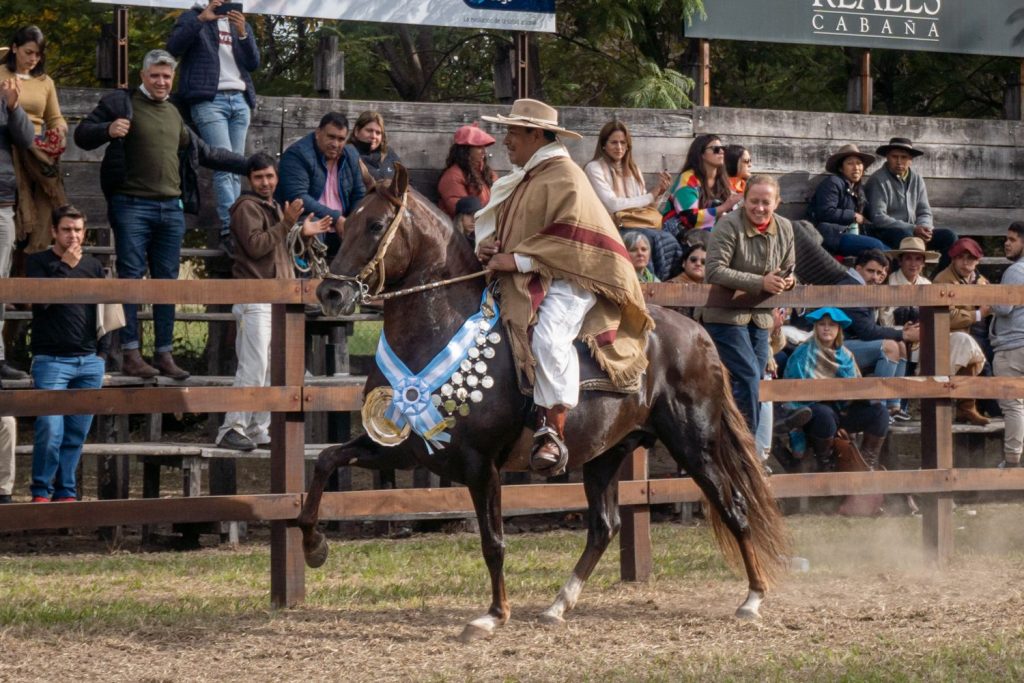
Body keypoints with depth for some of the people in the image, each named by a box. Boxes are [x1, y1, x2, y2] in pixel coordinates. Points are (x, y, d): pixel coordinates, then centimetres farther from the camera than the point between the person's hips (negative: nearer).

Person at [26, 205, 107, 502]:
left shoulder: (93, 266, 15)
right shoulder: (38, 262, 3)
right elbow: (40, 300, -13)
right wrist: (65, 266, -15)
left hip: (89, 361, 4)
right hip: (51, 360, -4)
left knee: (77, 433, 4)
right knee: (50, 430, -14)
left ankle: (65, 491, 13)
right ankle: (41, 492, 0)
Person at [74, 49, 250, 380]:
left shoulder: (174, 114, 20)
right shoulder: (120, 104, 3)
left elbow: (204, 153, 31)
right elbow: (82, 135, -2)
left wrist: (249, 165, 30)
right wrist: (108, 130, -23)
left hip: (171, 208, 6)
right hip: (132, 205, -6)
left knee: (167, 281, 6)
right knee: (130, 278, -7)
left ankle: (164, 354, 10)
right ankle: (130, 354, -6)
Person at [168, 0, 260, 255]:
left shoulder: (241, 23, 22)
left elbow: (254, 63, 11)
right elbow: (173, 47, -7)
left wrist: (242, 33, -5)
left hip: (239, 100, 5)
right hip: (208, 100, -5)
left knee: (236, 168, -2)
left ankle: (229, 230, -3)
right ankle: (230, 230, -22)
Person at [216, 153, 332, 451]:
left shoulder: (276, 209, 22)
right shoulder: (247, 207, -6)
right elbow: (256, 246, -18)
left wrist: (303, 234, 16)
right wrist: (287, 224, -19)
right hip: (254, 299, -9)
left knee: (271, 370, 10)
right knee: (253, 368, -16)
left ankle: (259, 429, 14)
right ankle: (232, 429, -16)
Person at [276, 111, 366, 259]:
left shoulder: (351, 155, 10)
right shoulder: (297, 154, -12)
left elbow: (359, 196, 15)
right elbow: (297, 197, -22)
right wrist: (335, 218, -24)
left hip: (339, 230, 6)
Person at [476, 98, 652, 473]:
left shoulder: (564, 178, -7)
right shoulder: (521, 179, 20)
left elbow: (568, 241, -17)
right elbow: (501, 224, 30)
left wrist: (516, 260, -20)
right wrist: (487, 245, 6)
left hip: (566, 279, -10)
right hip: (524, 282, 10)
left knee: (548, 337, -33)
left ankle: (554, 434, -28)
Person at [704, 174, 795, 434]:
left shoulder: (785, 229, 6)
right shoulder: (729, 226, -15)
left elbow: (788, 269, 18)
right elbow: (714, 271, -22)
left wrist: (788, 280, -8)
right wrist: (761, 282, -26)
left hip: (760, 318, 6)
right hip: (726, 315, -6)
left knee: (751, 382, 6)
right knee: (748, 376, -15)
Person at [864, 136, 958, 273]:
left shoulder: (916, 179, 11)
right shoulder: (878, 180, -10)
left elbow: (925, 213, 12)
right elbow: (878, 218, -18)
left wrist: (923, 228, -14)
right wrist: (913, 229, -23)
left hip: (911, 231, 7)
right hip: (883, 234, -7)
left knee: (949, 236, -9)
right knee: (905, 236, -38)